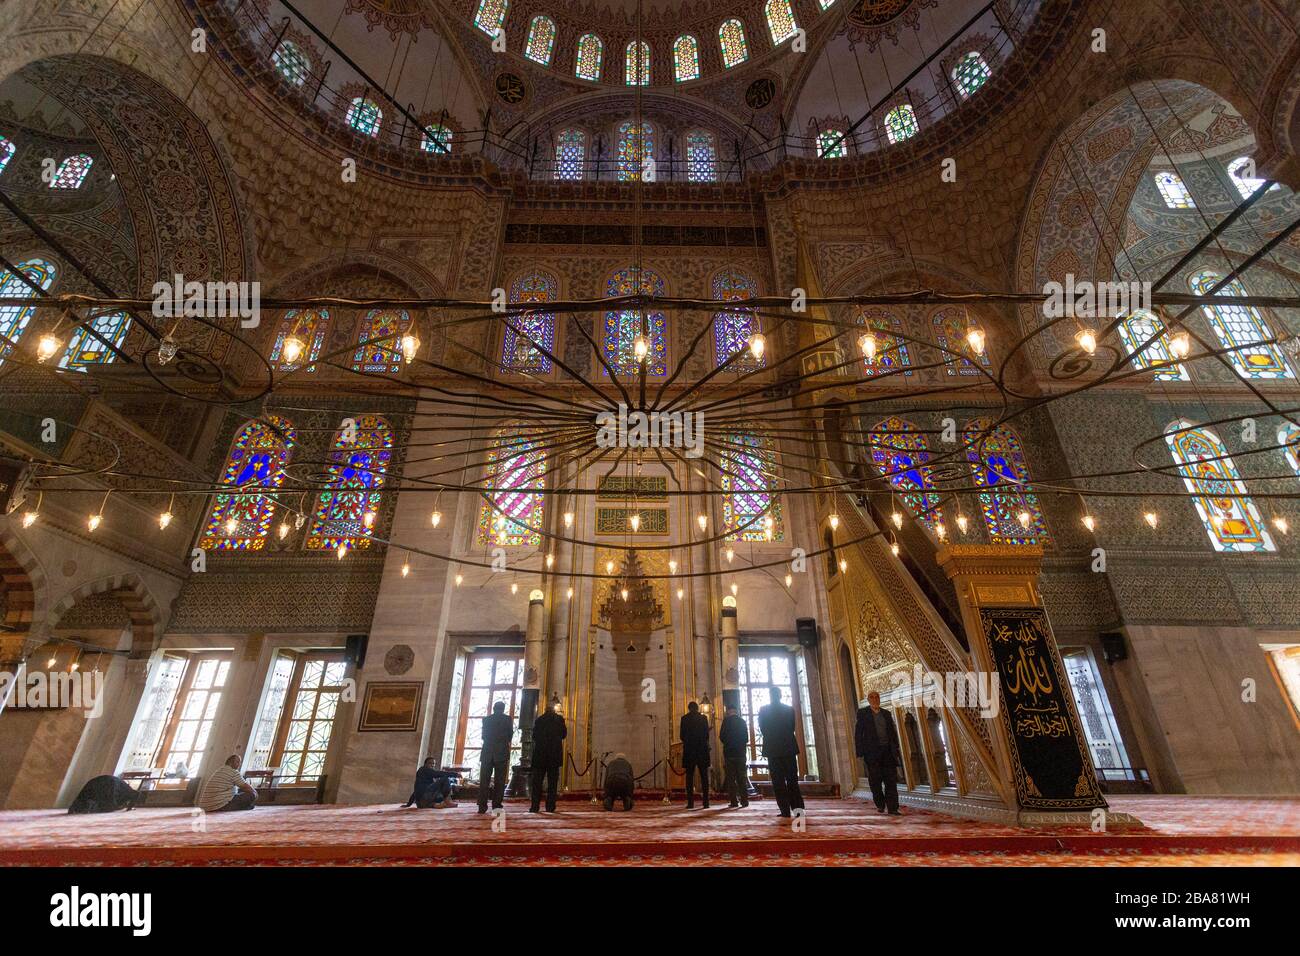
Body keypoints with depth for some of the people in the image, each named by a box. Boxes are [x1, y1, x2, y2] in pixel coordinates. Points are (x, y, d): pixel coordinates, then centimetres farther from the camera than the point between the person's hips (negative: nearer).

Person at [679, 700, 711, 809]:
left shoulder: (684, 718, -2)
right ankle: (706, 802, 3)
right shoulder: (703, 718, 0)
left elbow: (681, 735, -1)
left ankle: (690, 803, 1)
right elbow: (707, 735, 3)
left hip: (689, 751, -1)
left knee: (689, 776, 5)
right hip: (702, 751, 1)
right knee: (704, 776, 7)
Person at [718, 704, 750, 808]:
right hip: (741, 753, 4)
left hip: (729, 752, -4)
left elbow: (722, 736, -10)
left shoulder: (726, 720, -9)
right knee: (742, 777, 9)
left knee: (731, 777, 3)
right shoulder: (742, 721, 4)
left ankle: (734, 801, 2)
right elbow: (746, 738, 8)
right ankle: (744, 800, 7)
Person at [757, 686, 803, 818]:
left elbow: (762, 729, 1)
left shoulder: (763, 709, -3)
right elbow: (792, 728, 6)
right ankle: (798, 809, 8)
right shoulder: (790, 709, 3)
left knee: (778, 782, 2)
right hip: (789, 748, 3)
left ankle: (785, 810, -1)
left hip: (772, 749, -2)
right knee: (792, 780, 10)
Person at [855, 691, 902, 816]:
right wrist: (860, 752, -9)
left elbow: (893, 733, 15)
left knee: (891, 780, -2)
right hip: (872, 751, -3)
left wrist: (895, 750, 7)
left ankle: (892, 809, 1)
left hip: (887, 750, 3)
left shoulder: (886, 713, 13)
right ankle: (880, 804, 22)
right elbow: (858, 733, -2)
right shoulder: (862, 713, 0)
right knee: (875, 779, 1)